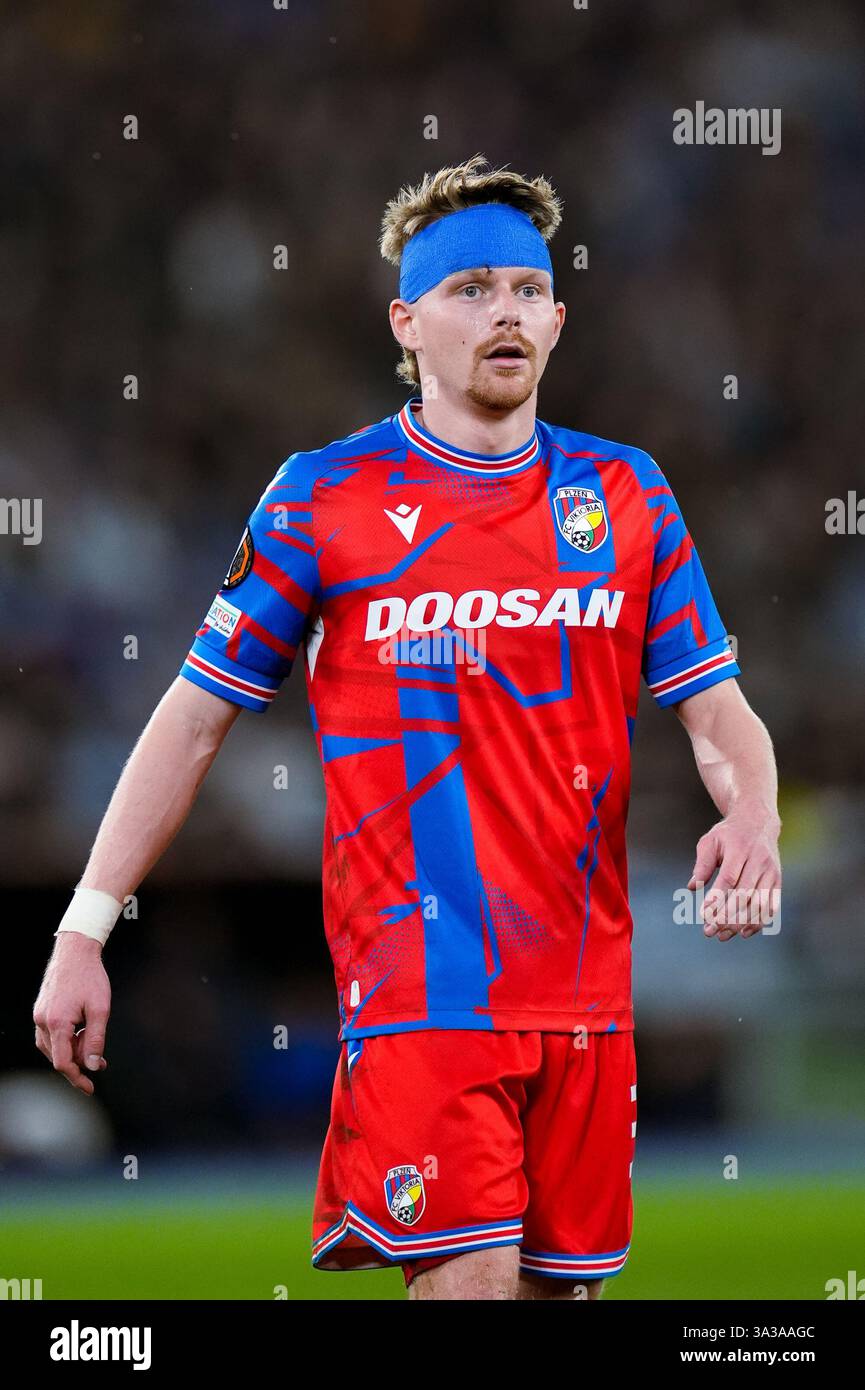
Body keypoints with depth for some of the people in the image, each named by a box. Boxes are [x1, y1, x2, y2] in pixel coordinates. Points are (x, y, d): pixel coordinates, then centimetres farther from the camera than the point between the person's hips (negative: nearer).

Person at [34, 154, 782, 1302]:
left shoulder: (624, 494, 10)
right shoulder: (325, 498, 1)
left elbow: (718, 711, 11)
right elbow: (195, 720, 5)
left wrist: (753, 822, -12)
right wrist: (84, 933, 1)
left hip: (585, 985, 4)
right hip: (415, 980, -4)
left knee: (563, 1289, 7)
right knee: (470, 1284, -16)